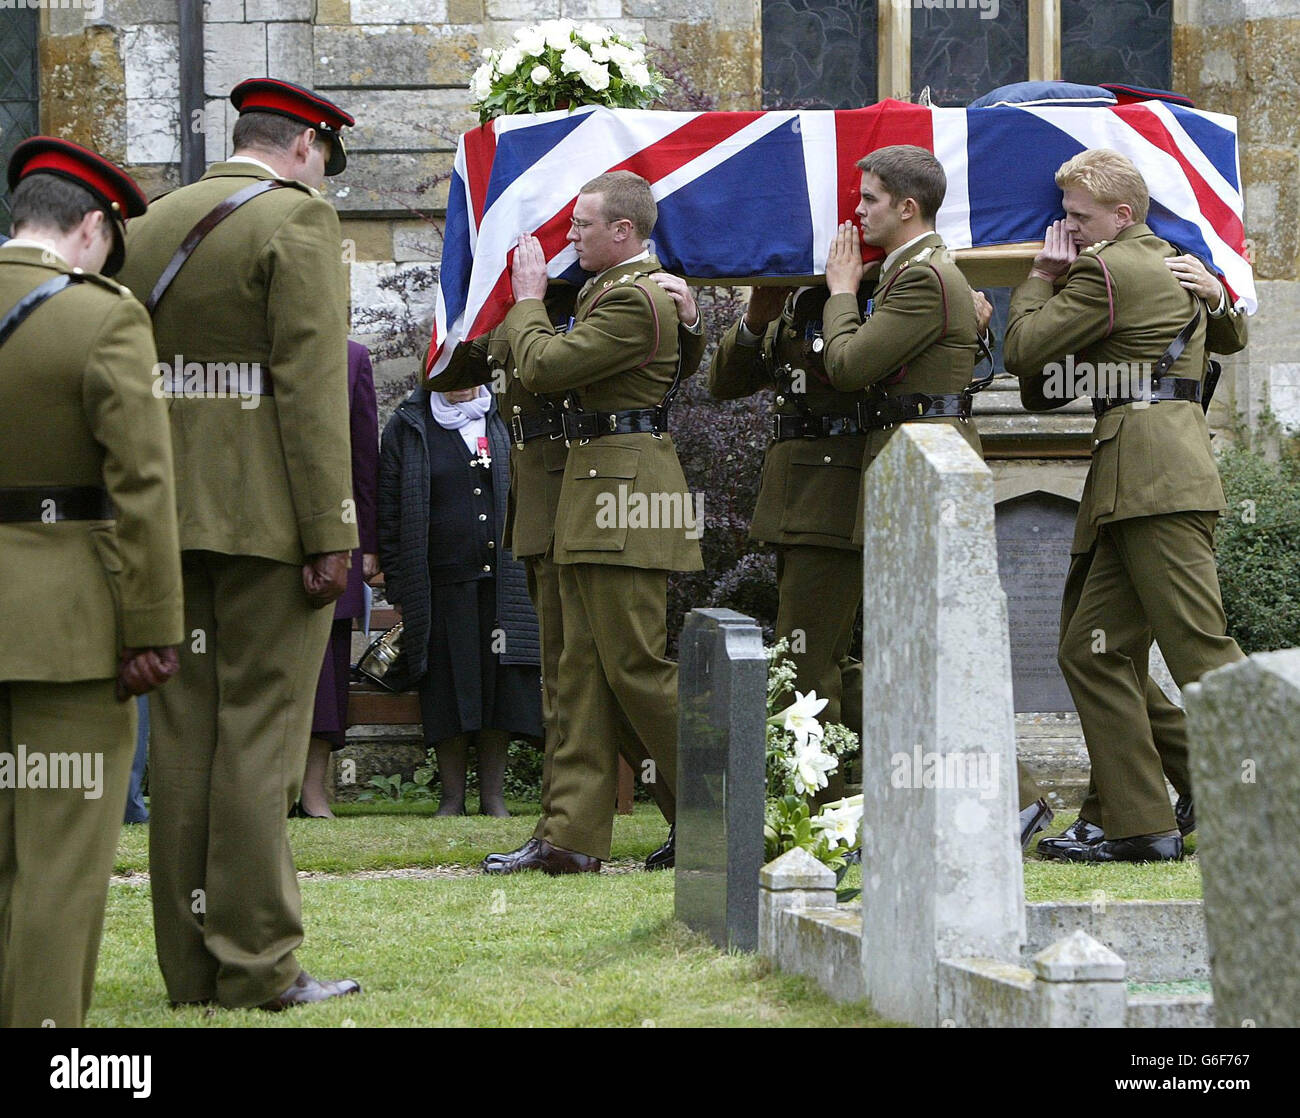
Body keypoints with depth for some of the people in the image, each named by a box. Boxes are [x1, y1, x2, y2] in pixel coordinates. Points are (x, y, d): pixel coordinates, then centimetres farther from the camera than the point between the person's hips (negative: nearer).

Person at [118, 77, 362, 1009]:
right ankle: (255, 967, -4)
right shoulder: (298, 220, -7)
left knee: (186, 735, 8)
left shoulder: (155, 225, 14)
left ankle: (190, 966, 11)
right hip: (268, 519, -6)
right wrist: (330, 534, -14)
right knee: (259, 731, -4)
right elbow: (312, 387, -14)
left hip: (173, 514, 6)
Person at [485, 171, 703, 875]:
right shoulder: (627, 290, 17)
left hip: (622, 494, -11)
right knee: (585, 669, 7)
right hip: (595, 495, 11)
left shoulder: (632, 300, -16)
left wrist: (528, 298, -2)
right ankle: (573, 837, 7)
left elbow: (543, 367, -17)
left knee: (636, 665, -7)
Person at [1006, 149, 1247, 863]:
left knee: (1202, 653, -13)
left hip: (1152, 474, -11)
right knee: (1094, 651, 8)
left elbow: (1023, 351, -5)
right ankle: (1133, 824, 6)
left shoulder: (1106, 271, -6)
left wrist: (1041, 276, 10)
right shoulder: (1178, 268, 22)